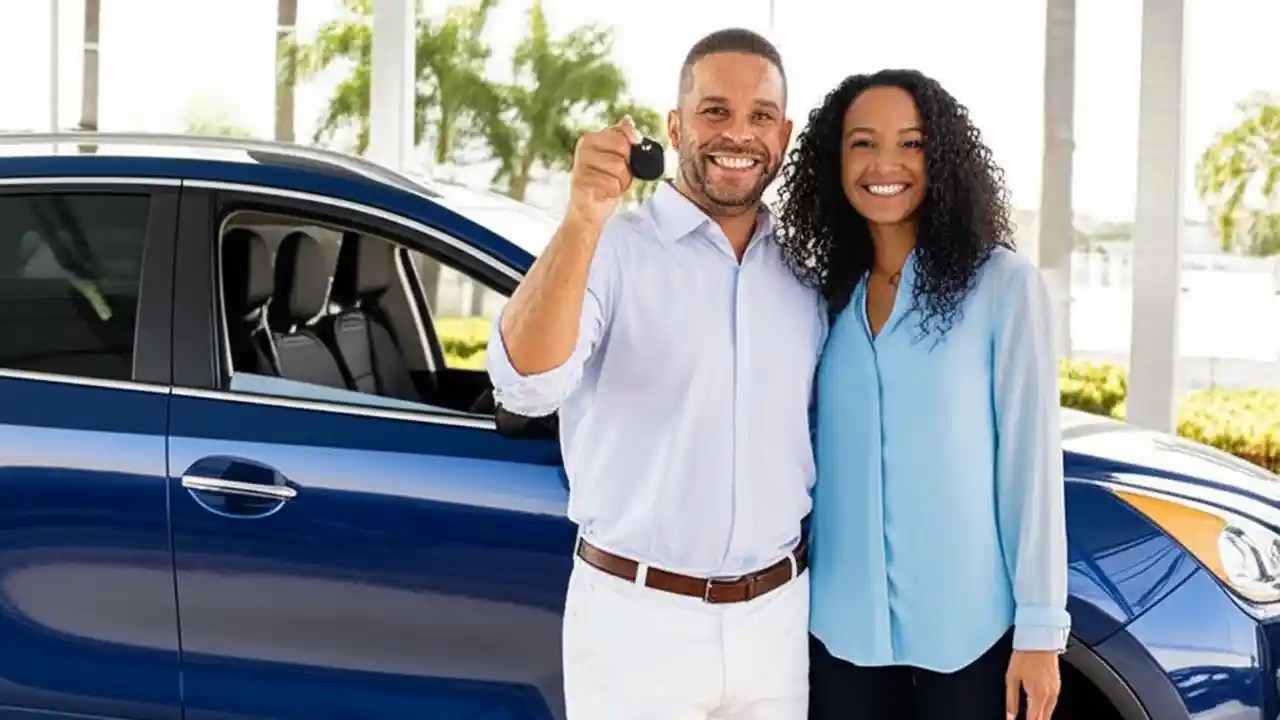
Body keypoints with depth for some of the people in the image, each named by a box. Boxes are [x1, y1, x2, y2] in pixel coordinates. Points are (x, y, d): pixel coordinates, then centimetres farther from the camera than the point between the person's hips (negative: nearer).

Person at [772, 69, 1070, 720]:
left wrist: (1040, 628, -11)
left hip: (970, 629, -4)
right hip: (842, 627, 4)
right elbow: (817, 455, 11)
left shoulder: (1003, 283, -6)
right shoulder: (828, 298, 7)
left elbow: (1031, 456, -8)